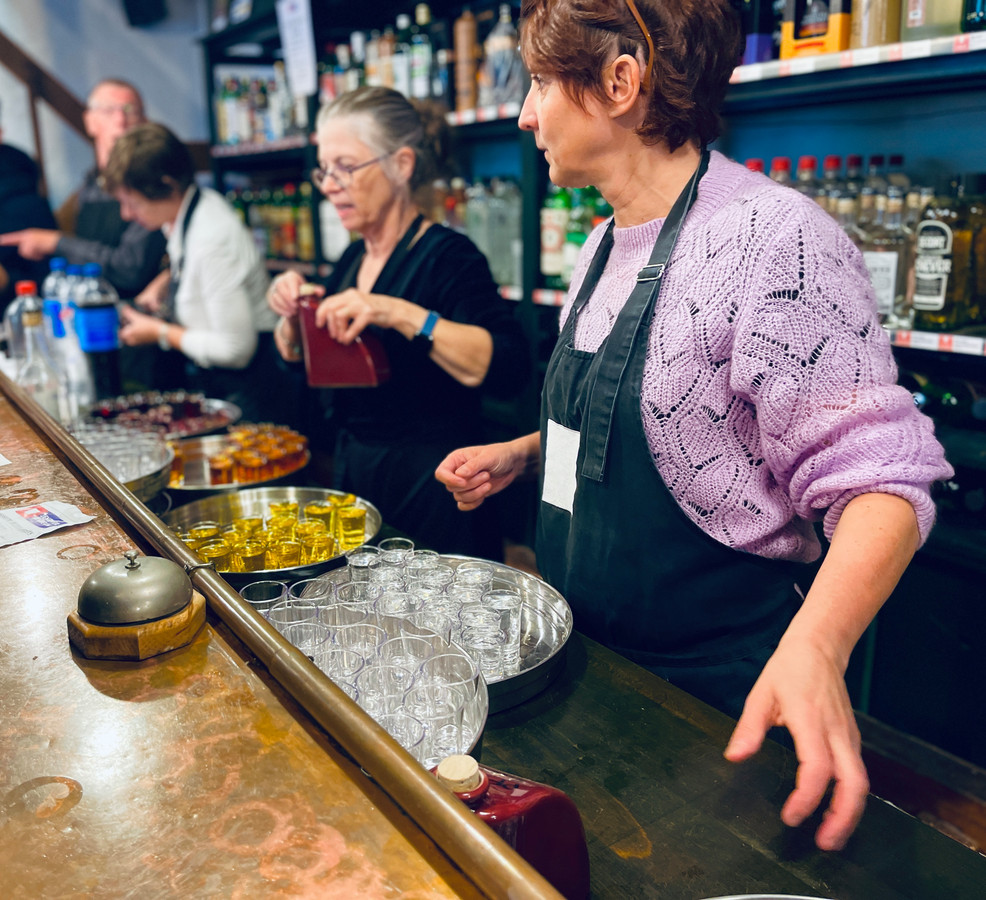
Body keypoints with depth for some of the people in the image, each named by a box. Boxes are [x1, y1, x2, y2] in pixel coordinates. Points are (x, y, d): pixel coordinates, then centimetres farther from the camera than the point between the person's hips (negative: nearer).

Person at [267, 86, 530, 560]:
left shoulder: (447, 255, -14)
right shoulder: (353, 259, 9)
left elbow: (508, 367, -29)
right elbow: (296, 357, 20)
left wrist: (402, 315, -34)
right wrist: (292, 316, -1)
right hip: (352, 478, 8)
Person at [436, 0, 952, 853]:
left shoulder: (775, 238, -21)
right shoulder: (604, 246, 7)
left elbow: (877, 479, -23)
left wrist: (813, 649, -38)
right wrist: (521, 453, 5)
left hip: (712, 698, -7)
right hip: (587, 656, 8)